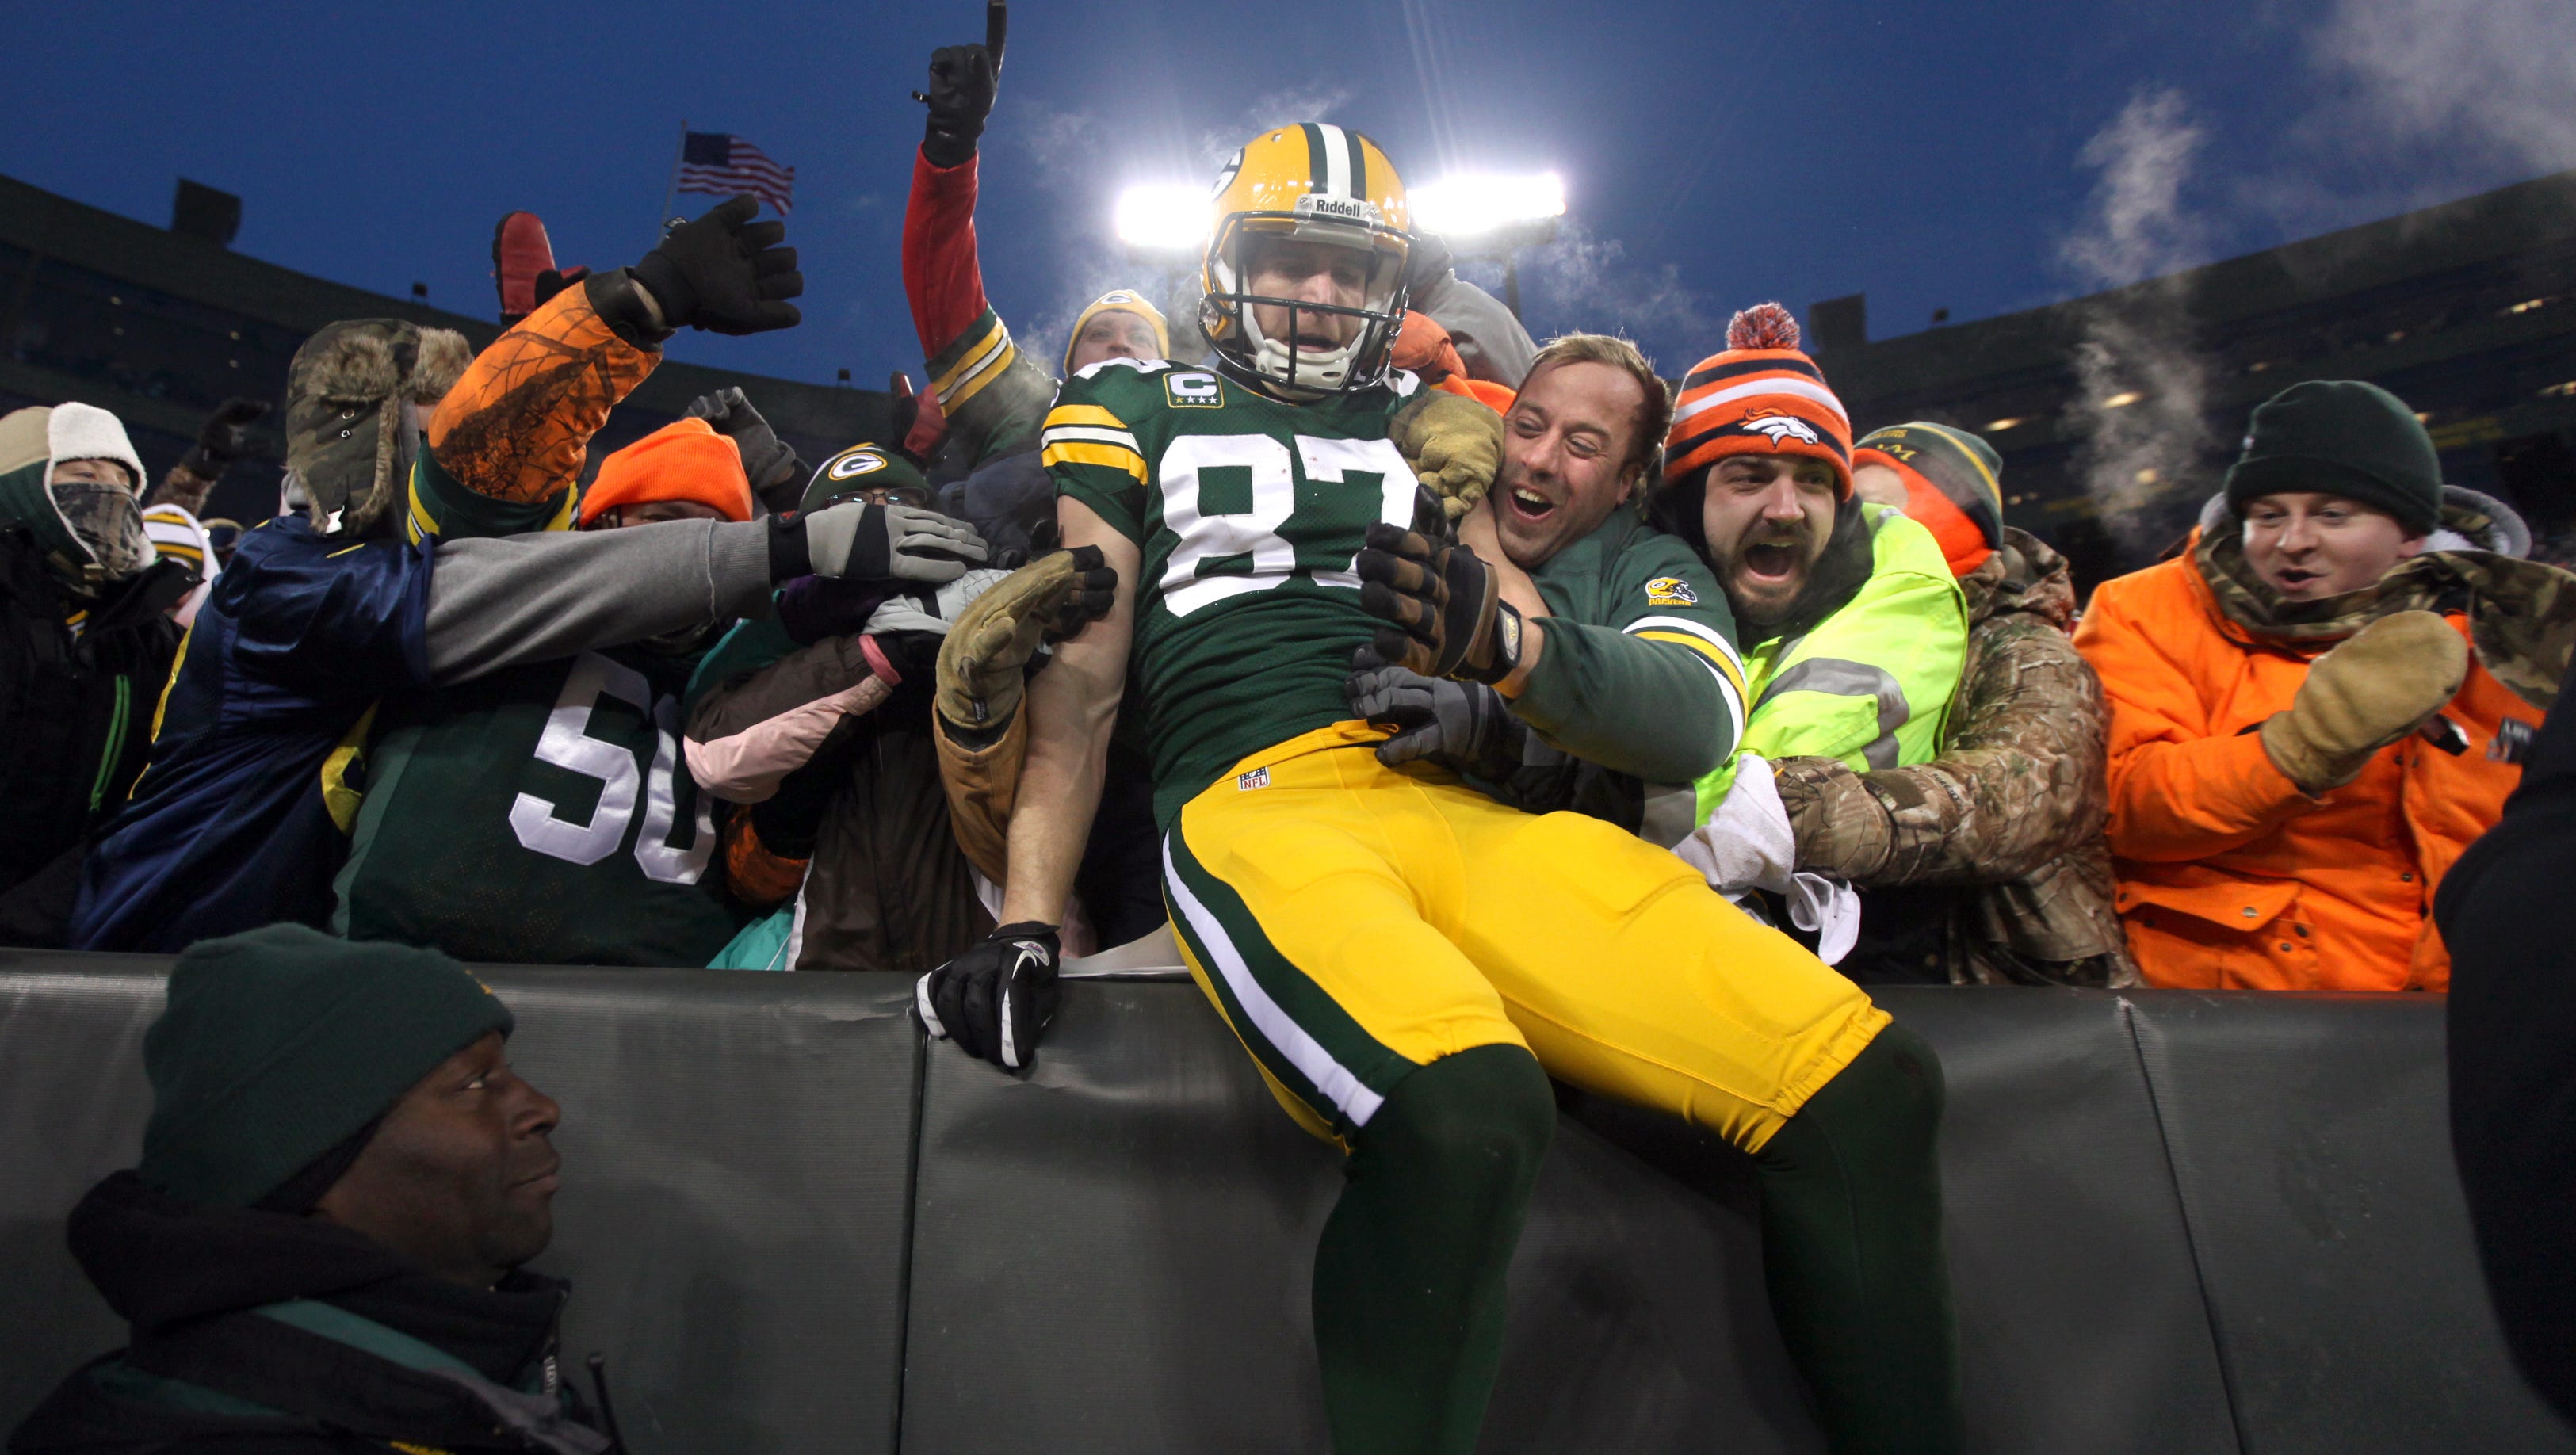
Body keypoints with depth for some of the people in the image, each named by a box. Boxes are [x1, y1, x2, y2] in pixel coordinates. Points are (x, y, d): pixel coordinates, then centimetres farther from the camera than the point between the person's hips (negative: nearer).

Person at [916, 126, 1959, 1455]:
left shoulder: (1434, 426, 27)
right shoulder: (1137, 412, 20)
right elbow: (1079, 682, 10)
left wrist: (1494, 636, -9)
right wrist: (1027, 923, 0)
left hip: (1467, 800, 4)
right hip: (1261, 799, -4)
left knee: (1864, 1083, -13)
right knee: (1459, 1109, -37)